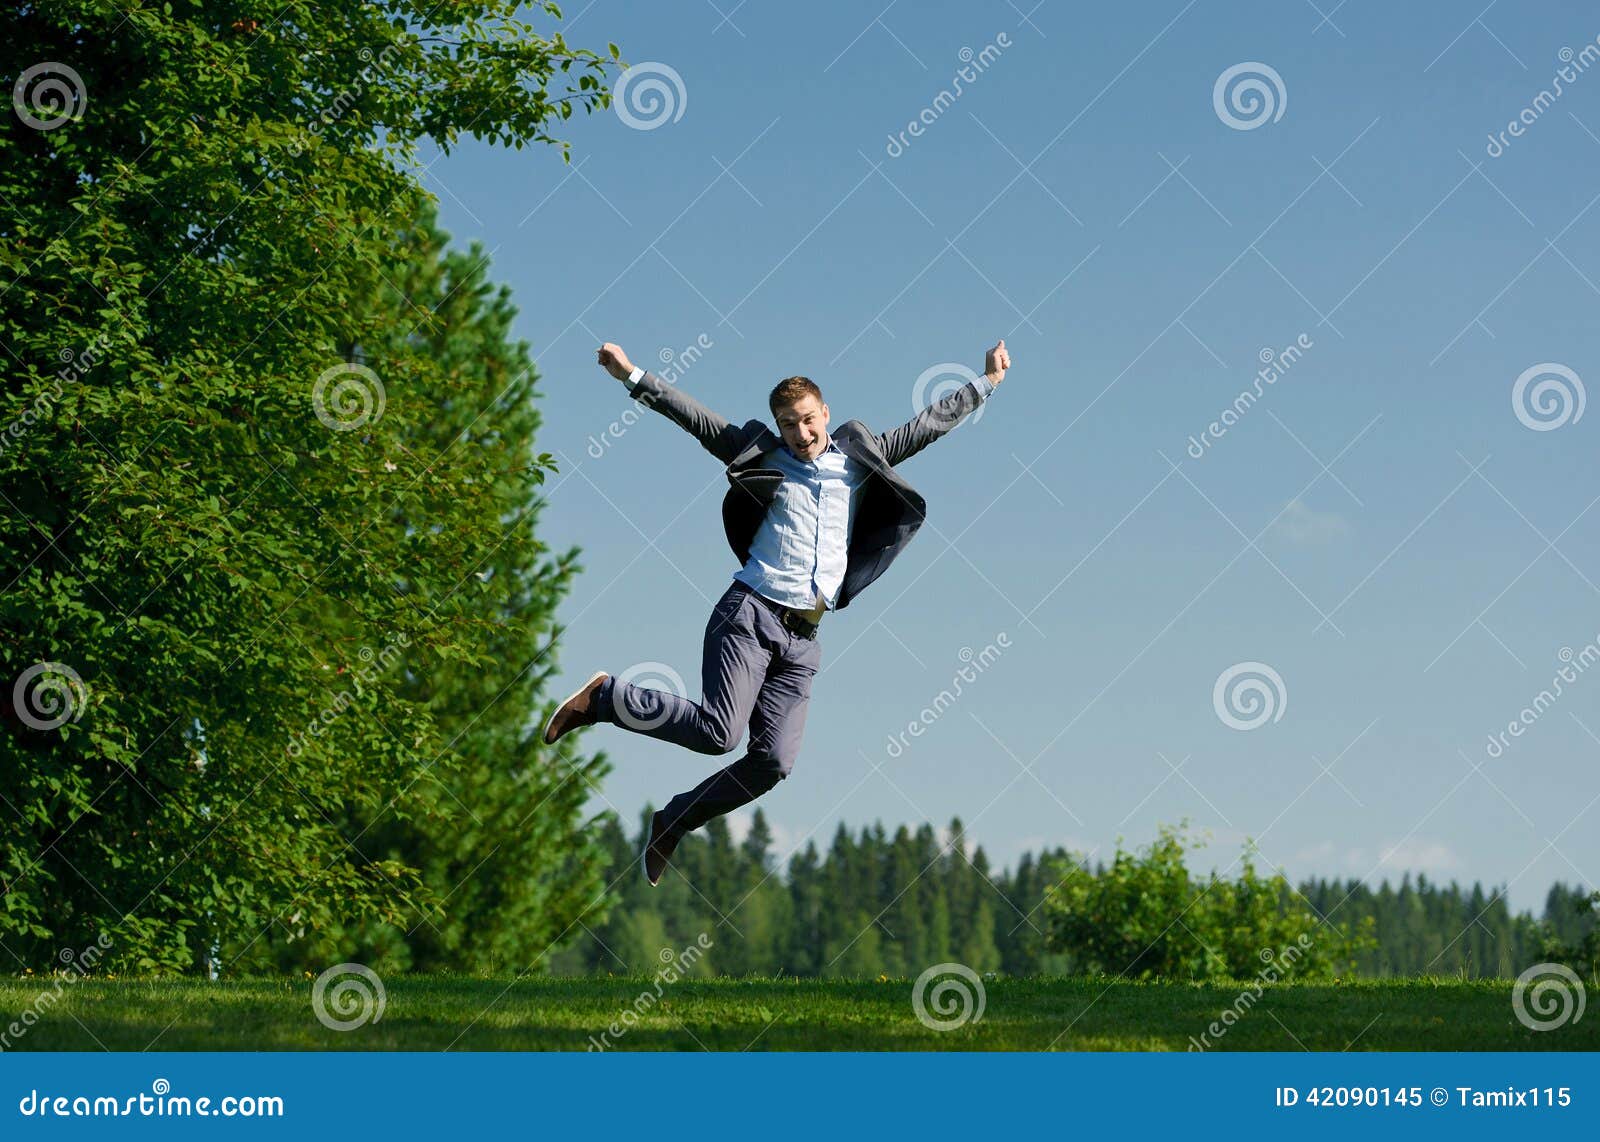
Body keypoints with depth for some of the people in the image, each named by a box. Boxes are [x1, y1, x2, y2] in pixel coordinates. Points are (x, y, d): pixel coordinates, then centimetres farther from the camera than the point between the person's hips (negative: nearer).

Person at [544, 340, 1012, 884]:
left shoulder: (861, 458, 16)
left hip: (802, 636, 4)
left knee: (774, 761, -9)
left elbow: (929, 423, 23)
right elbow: (694, 416, 6)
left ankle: (674, 821, 11)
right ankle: (605, 697, 1)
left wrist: (986, 381, 27)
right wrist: (633, 376, 1)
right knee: (719, 732, -20)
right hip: (751, 614, -4)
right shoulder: (763, 456, 8)